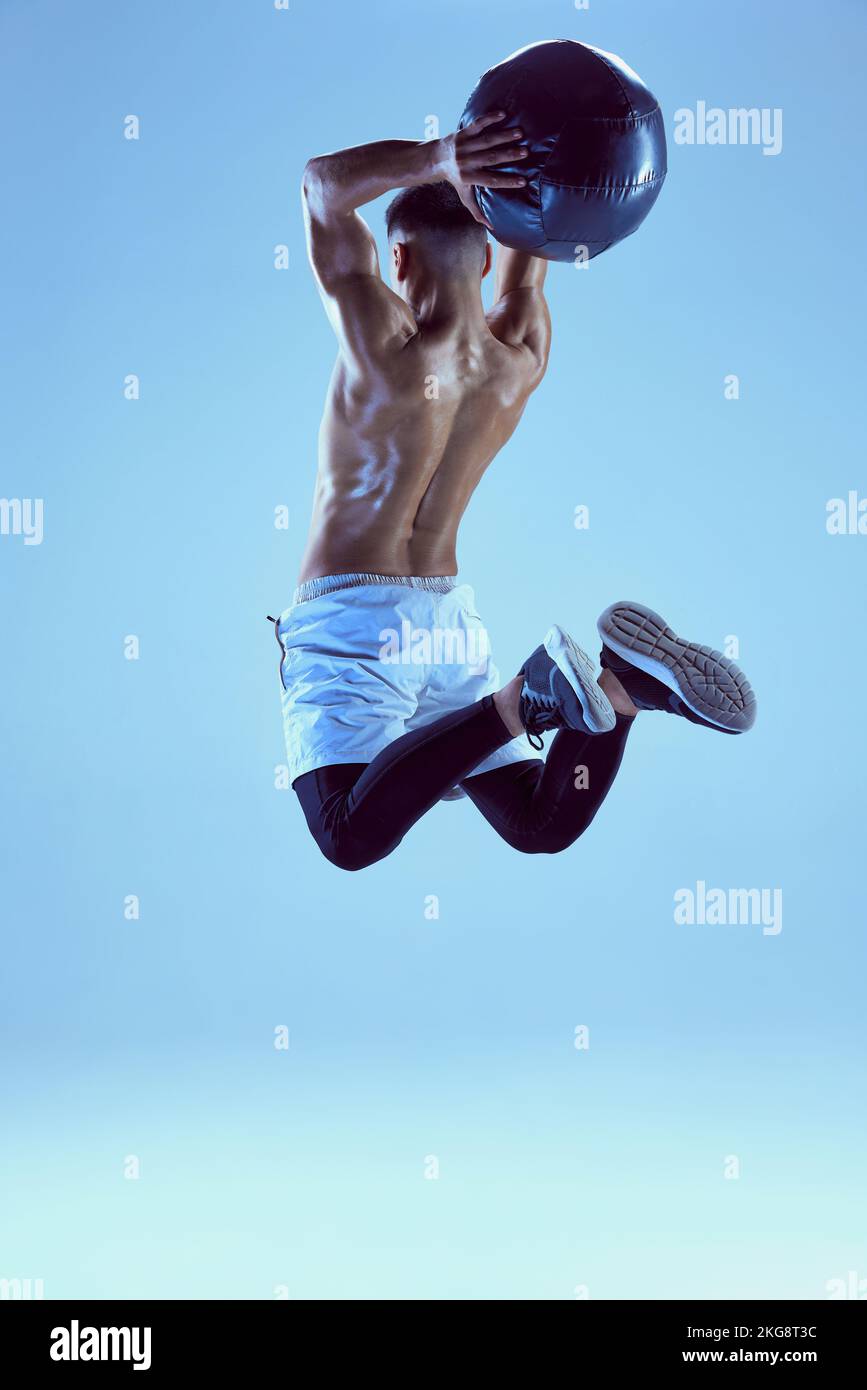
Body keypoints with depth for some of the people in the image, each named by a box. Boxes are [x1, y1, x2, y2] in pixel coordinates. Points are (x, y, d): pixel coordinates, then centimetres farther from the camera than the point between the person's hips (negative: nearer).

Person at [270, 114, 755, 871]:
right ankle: (624, 681, -13)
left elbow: (324, 183, -10)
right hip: (452, 621, 6)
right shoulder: (523, 361, 3)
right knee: (543, 826, 11)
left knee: (353, 838, -22)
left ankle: (523, 699, -30)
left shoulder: (386, 349, -14)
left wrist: (436, 161, -25)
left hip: (349, 618, -6)